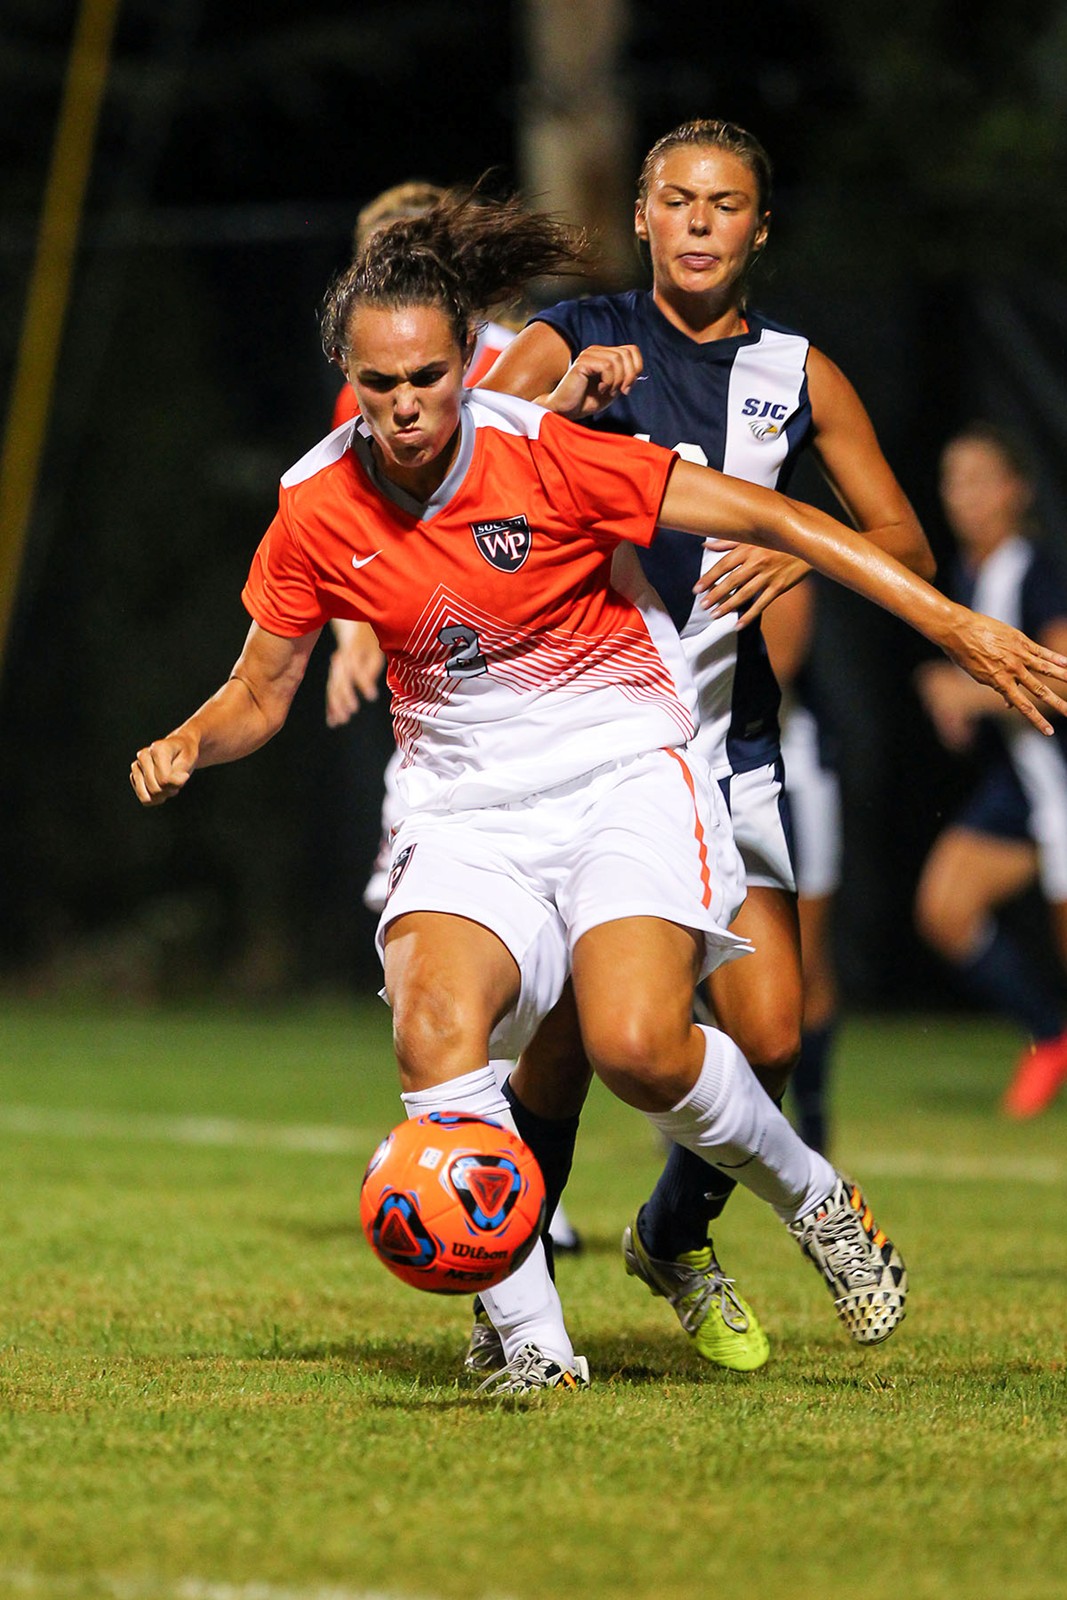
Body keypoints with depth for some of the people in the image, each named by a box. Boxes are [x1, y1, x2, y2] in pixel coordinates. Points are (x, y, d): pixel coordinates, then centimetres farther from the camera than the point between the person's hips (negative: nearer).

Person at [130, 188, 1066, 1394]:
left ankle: (815, 1199, 4)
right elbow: (259, 693, 10)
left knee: (637, 1046, -27)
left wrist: (952, 624, -13)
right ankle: (533, 1344, -19)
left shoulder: (545, 456, -15)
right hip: (468, 810, 3)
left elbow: (766, 519, -10)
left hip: (625, 772, -3)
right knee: (432, 1031, -28)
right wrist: (186, 745, -13)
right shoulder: (317, 512, -5)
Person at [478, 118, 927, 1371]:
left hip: (722, 738, 3)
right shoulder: (569, 346, 1)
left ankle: (674, 1239, 23)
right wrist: (557, 409, -26)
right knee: (565, 1025, -11)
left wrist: (799, 556, -13)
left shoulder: (797, 374, 9)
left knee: (772, 1036, -4)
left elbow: (905, 545, 7)